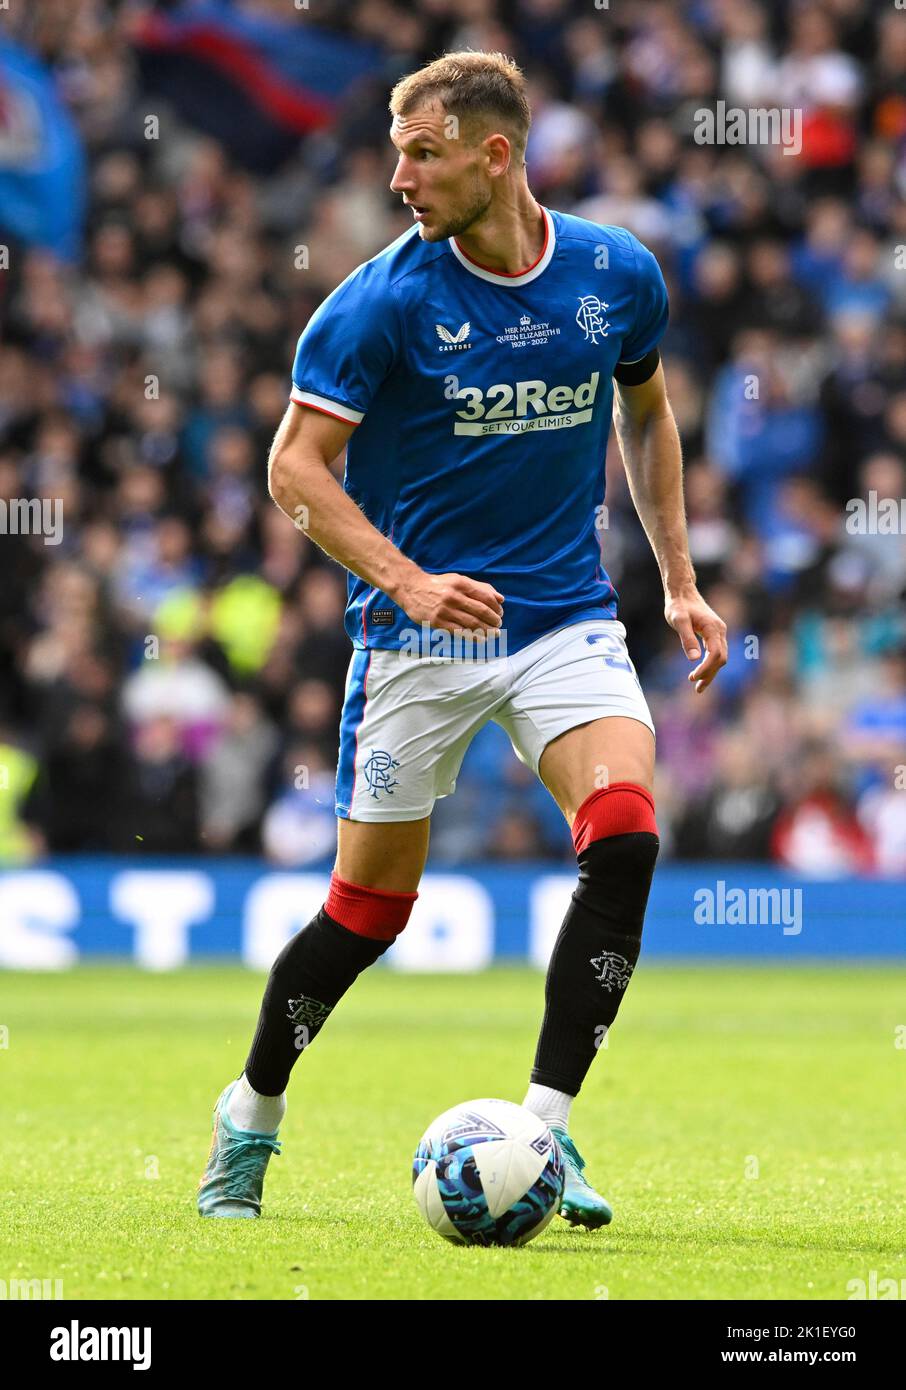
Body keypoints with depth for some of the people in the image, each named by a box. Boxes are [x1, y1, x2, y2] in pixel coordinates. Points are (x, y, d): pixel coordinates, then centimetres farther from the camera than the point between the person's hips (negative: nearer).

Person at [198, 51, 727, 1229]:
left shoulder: (618, 274, -2)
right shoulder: (383, 299, -12)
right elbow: (297, 467, -10)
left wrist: (680, 582, 13)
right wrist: (409, 582, -24)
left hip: (566, 618, 2)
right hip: (420, 633, -2)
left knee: (626, 836, -21)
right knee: (372, 905, 3)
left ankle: (544, 1130, -14)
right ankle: (252, 1114, 28)